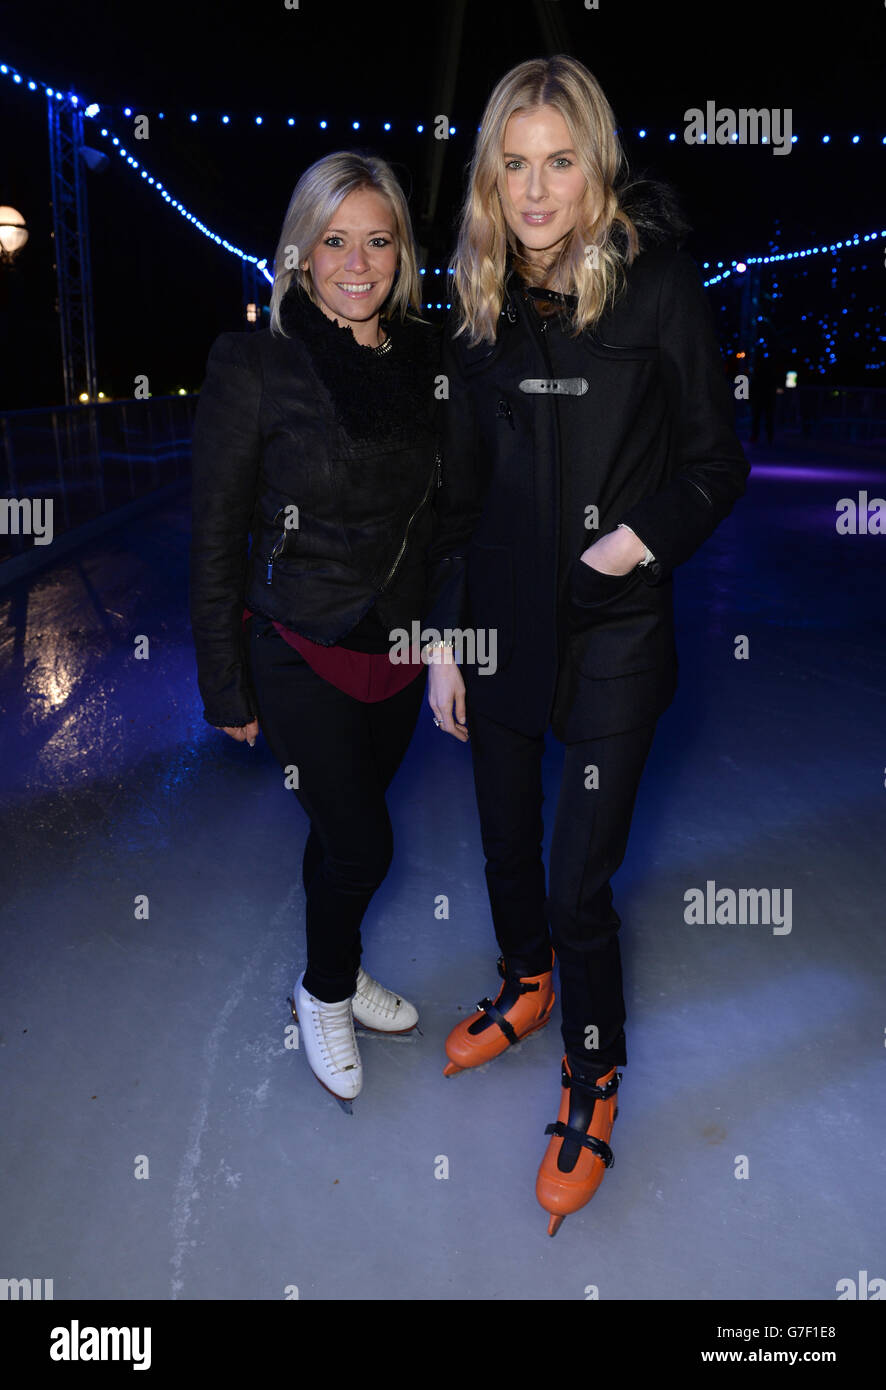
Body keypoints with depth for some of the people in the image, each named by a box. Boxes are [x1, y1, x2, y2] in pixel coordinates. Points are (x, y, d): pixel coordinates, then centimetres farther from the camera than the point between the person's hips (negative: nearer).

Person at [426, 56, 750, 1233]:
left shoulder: (659, 283, -8)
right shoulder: (482, 301, 3)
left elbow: (718, 464, -1)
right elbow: (459, 483, 7)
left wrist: (644, 535, -19)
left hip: (616, 627, -4)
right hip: (504, 616, 4)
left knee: (579, 880, -1)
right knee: (506, 841, 18)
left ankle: (592, 1084, 25)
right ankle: (526, 986, 48)